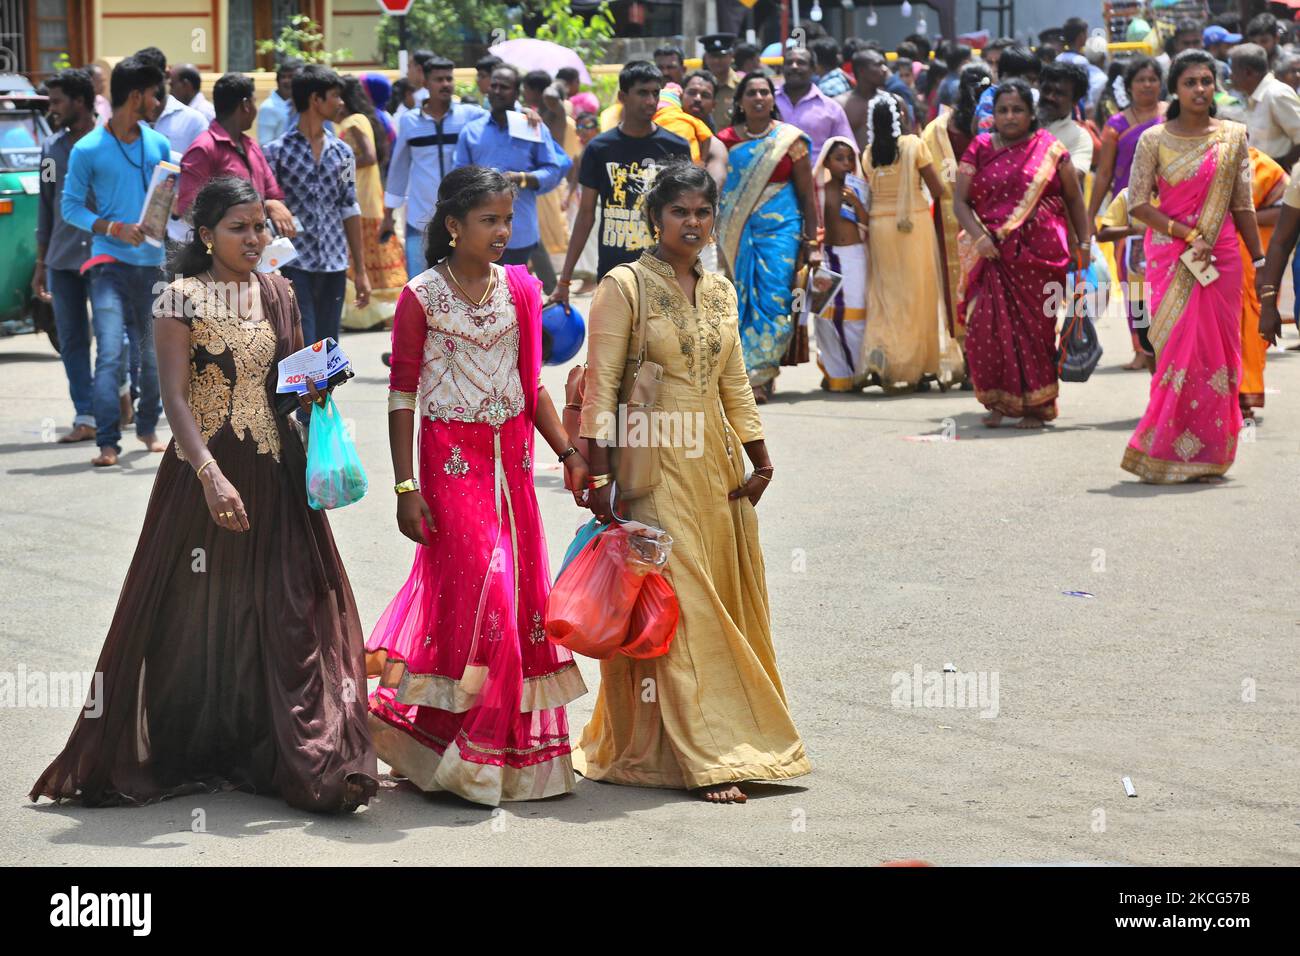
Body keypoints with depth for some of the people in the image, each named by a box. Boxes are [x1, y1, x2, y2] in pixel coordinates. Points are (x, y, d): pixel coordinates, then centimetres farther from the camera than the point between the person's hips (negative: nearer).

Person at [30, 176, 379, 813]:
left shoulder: (278, 295, 9)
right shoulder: (182, 299, -7)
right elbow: (175, 399, -15)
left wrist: (313, 385, -5)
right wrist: (212, 477, -27)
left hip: (275, 474, 4)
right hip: (203, 470, -4)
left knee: (285, 612, 1)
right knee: (197, 612, 2)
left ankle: (307, 760, 4)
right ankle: (187, 755, 14)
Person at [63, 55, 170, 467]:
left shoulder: (158, 145, 8)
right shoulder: (88, 149, -6)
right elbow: (70, 206, -3)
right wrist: (113, 228, -16)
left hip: (152, 263, 5)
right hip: (110, 262, -5)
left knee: (154, 353, 12)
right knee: (111, 353, -13)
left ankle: (148, 427, 29)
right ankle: (108, 441, -13)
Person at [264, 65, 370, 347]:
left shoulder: (342, 152, 11)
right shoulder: (277, 152, -3)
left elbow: (349, 210, 14)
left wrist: (360, 270, 12)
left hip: (334, 267, 5)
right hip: (294, 267, -5)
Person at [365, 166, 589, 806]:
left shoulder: (520, 289, 7)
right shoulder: (422, 297, -6)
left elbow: (531, 385, 13)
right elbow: (402, 394, -5)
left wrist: (569, 452, 4)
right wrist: (406, 488, -10)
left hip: (510, 457, 5)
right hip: (452, 457, -5)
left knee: (517, 589, 5)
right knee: (475, 589, -9)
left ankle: (518, 748, 18)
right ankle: (463, 759, 1)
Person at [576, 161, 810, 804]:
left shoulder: (720, 292, 13)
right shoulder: (625, 286, -6)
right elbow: (601, 385, -10)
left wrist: (759, 460, 12)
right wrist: (599, 475, -16)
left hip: (716, 463, 7)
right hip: (654, 463, -6)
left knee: (725, 603, 9)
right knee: (678, 608, -8)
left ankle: (729, 740, 20)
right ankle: (703, 759, -7)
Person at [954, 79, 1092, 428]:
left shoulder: (1049, 148, 6)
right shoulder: (980, 149, 9)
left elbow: (1074, 199, 10)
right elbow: (960, 200, 4)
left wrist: (1084, 244, 4)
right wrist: (979, 236, -12)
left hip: (1040, 252, -1)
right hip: (995, 253, 1)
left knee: (1036, 327, -1)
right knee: (988, 326, -7)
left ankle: (1034, 406, 8)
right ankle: (998, 401, 7)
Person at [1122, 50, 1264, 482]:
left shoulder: (1233, 137, 7)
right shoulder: (1155, 140, -1)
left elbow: (1243, 206, 9)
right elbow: (1138, 202, -4)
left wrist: (1260, 260, 6)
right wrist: (1188, 235, -12)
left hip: (1221, 257, 2)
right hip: (1170, 256, -2)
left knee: (1215, 352, 1)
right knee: (1179, 349, -7)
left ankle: (1206, 455, 9)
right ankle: (1163, 452, 0)